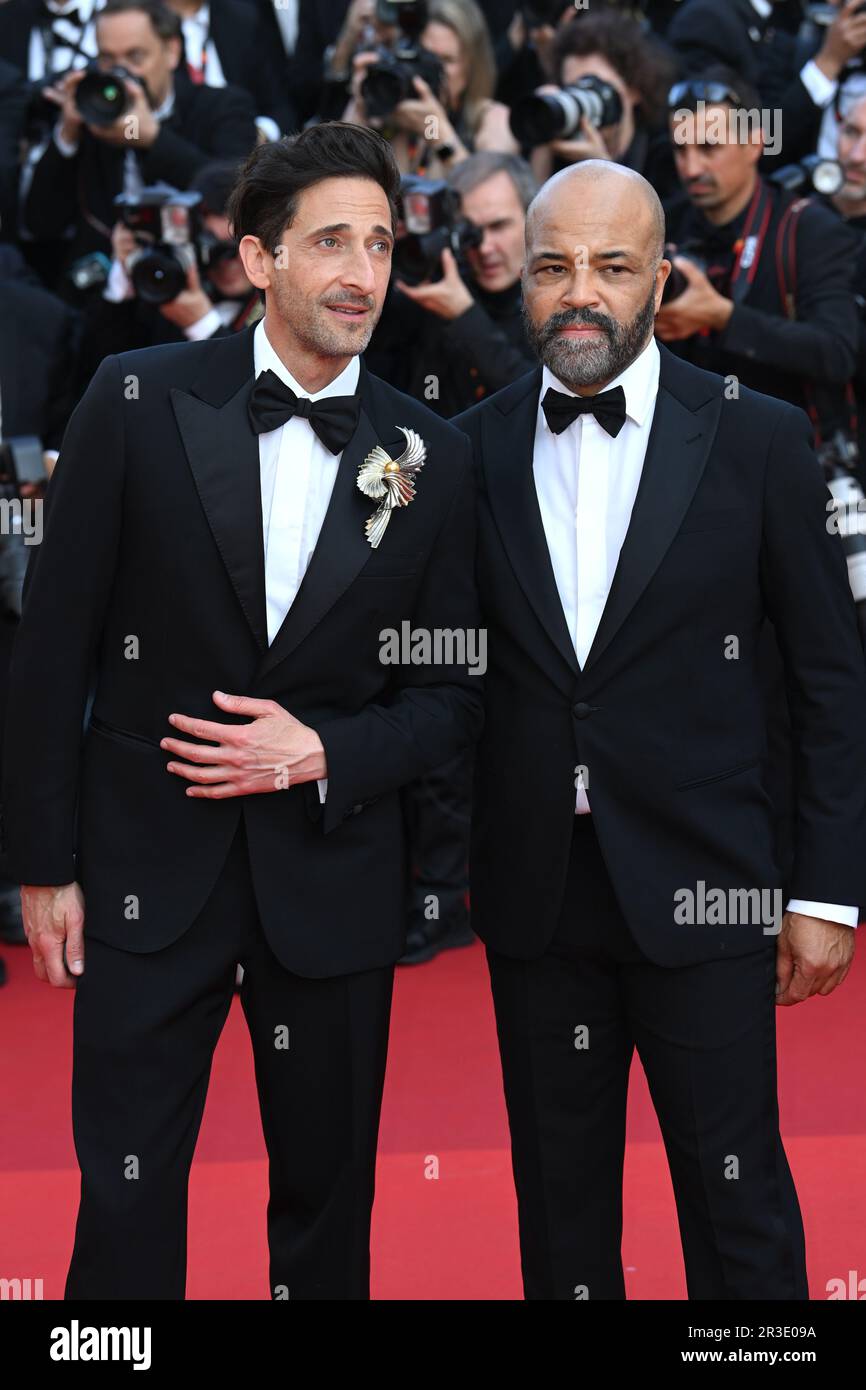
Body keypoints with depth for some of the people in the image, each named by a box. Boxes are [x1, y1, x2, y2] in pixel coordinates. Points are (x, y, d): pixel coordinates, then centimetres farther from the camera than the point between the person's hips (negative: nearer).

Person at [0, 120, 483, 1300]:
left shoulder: (429, 457, 1)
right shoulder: (139, 401, -5)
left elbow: (453, 693, 6)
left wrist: (324, 755, -12)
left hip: (332, 878, 2)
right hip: (149, 861, -2)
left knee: (327, 1202, 13)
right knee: (126, 1199, 3)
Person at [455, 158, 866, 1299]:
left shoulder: (759, 441, -3)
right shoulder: (473, 448, 3)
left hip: (701, 897, -2)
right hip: (534, 896, 3)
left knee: (739, 1207, 2)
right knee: (560, 1206, 13)